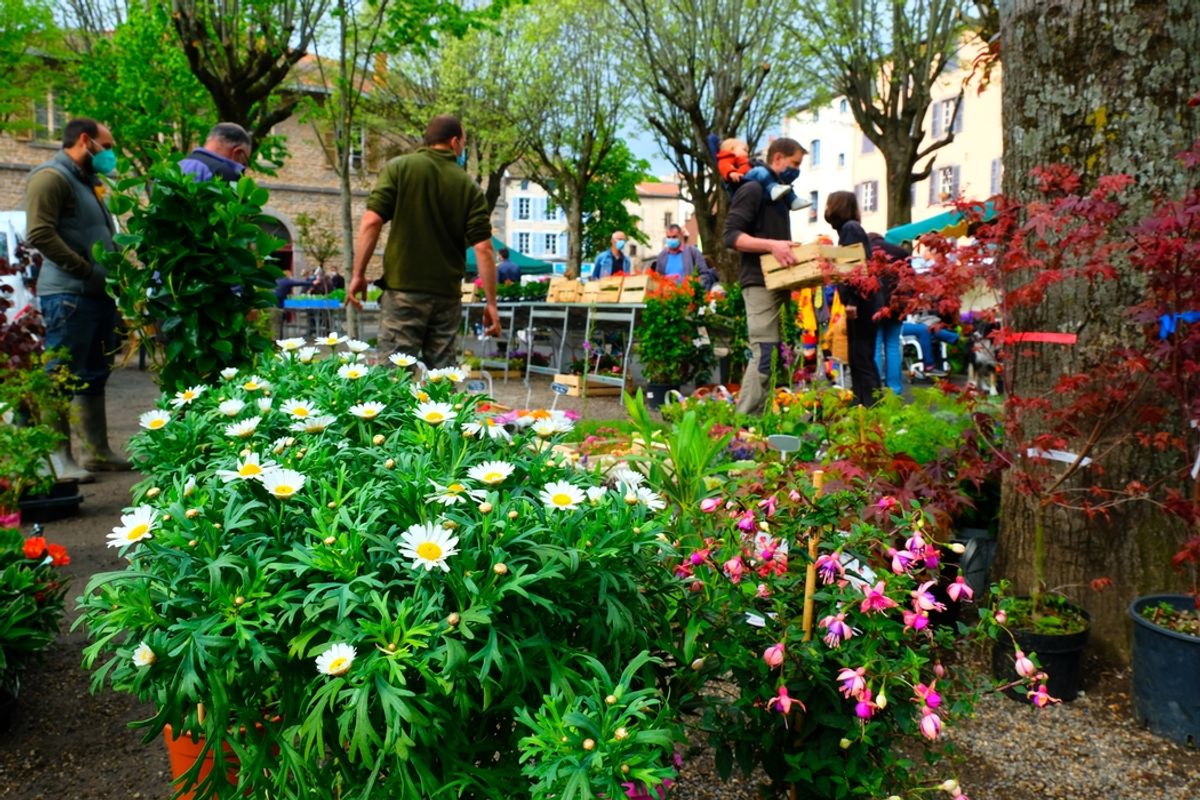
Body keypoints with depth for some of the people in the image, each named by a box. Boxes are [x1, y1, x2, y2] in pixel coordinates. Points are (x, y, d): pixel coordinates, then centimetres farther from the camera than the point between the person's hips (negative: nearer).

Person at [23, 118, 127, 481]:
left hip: (99, 293, 10)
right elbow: (40, 234, -18)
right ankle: (61, 460, -2)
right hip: (69, 294, -9)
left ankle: (98, 452, 20)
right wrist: (88, 271, -17)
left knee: (94, 378, 13)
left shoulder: (87, 182, 22)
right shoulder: (52, 177, -7)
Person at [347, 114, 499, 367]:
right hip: (447, 294, 2)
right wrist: (491, 303, 4)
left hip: (403, 289, -2)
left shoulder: (399, 168, 1)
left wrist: (358, 274, 1)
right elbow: (483, 248, -1)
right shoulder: (469, 187, 4)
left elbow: (372, 221, -7)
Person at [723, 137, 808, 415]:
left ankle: (756, 418, 15)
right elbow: (731, 235, -15)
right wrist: (771, 245, -24)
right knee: (764, 356, -16)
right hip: (760, 283, -10)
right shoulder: (753, 190, -6)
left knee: (780, 356, 9)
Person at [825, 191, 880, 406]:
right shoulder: (848, 229, 21)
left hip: (860, 304, -10)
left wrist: (851, 301, -25)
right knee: (859, 358, 11)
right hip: (858, 304, 10)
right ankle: (861, 405, 15)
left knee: (861, 358, -11)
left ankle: (872, 407, -11)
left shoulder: (850, 228, -8)